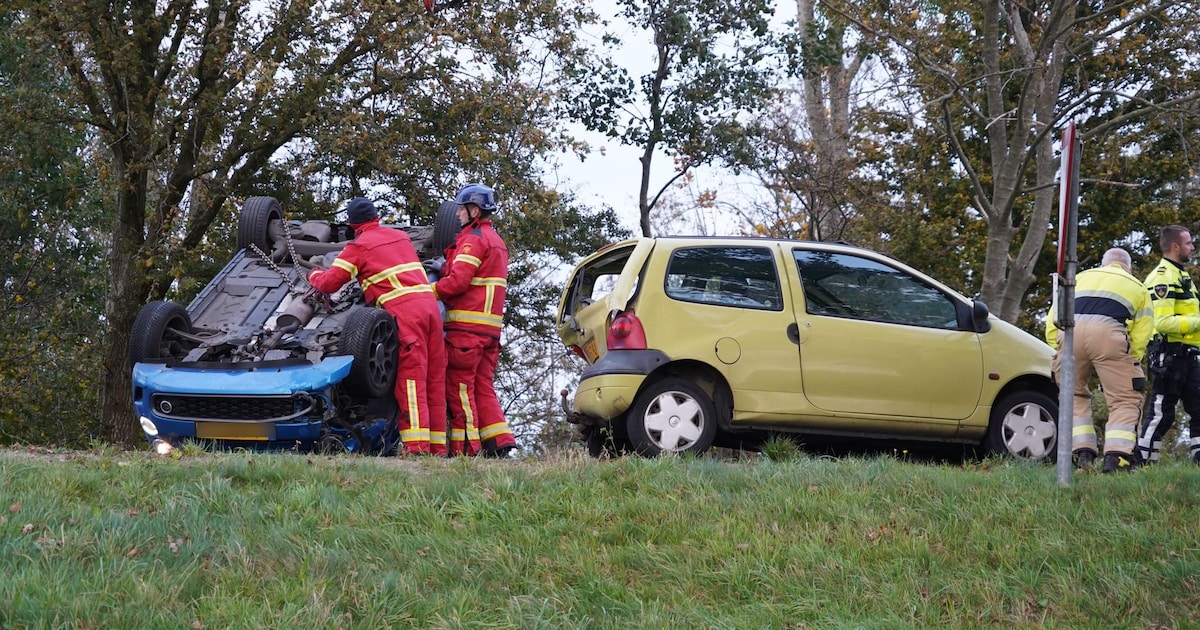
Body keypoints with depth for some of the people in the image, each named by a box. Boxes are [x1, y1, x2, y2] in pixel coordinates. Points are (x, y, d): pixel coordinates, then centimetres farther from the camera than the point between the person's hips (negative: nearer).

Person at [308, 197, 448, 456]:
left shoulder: (358, 246, 4)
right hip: (429, 304, 6)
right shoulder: (401, 236, 23)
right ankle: (438, 446, 7)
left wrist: (314, 275, 24)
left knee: (411, 378, -10)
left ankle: (416, 444, -19)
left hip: (405, 311, -6)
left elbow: (329, 284, 3)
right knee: (435, 380, 6)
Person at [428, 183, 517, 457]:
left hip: (467, 325, -9)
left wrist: (431, 292, -7)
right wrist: (445, 269, 11)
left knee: (459, 384, -6)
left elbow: (459, 281, -18)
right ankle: (499, 442, 3)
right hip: (491, 327, 9)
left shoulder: (473, 239, -9)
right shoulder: (496, 241, 23)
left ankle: (466, 447, -8)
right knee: (483, 386, 10)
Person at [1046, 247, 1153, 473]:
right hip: (1109, 332, -2)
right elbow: (1140, 337, 18)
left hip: (1069, 331, 2)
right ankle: (1116, 456, -13)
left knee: (1075, 396, 19)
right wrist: (1129, 365, 25)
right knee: (1125, 400, 4)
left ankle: (1082, 454, 8)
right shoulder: (1138, 288, 31)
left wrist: (1060, 351, 29)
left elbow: (1052, 323, 23)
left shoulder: (1080, 278, 34)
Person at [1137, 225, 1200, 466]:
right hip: (1170, 355, -10)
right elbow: (1163, 322, -23)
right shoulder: (1163, 278, -13)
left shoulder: (1179, 275, 21)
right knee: (1161, 414, -7)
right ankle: (1142, 462, -3)